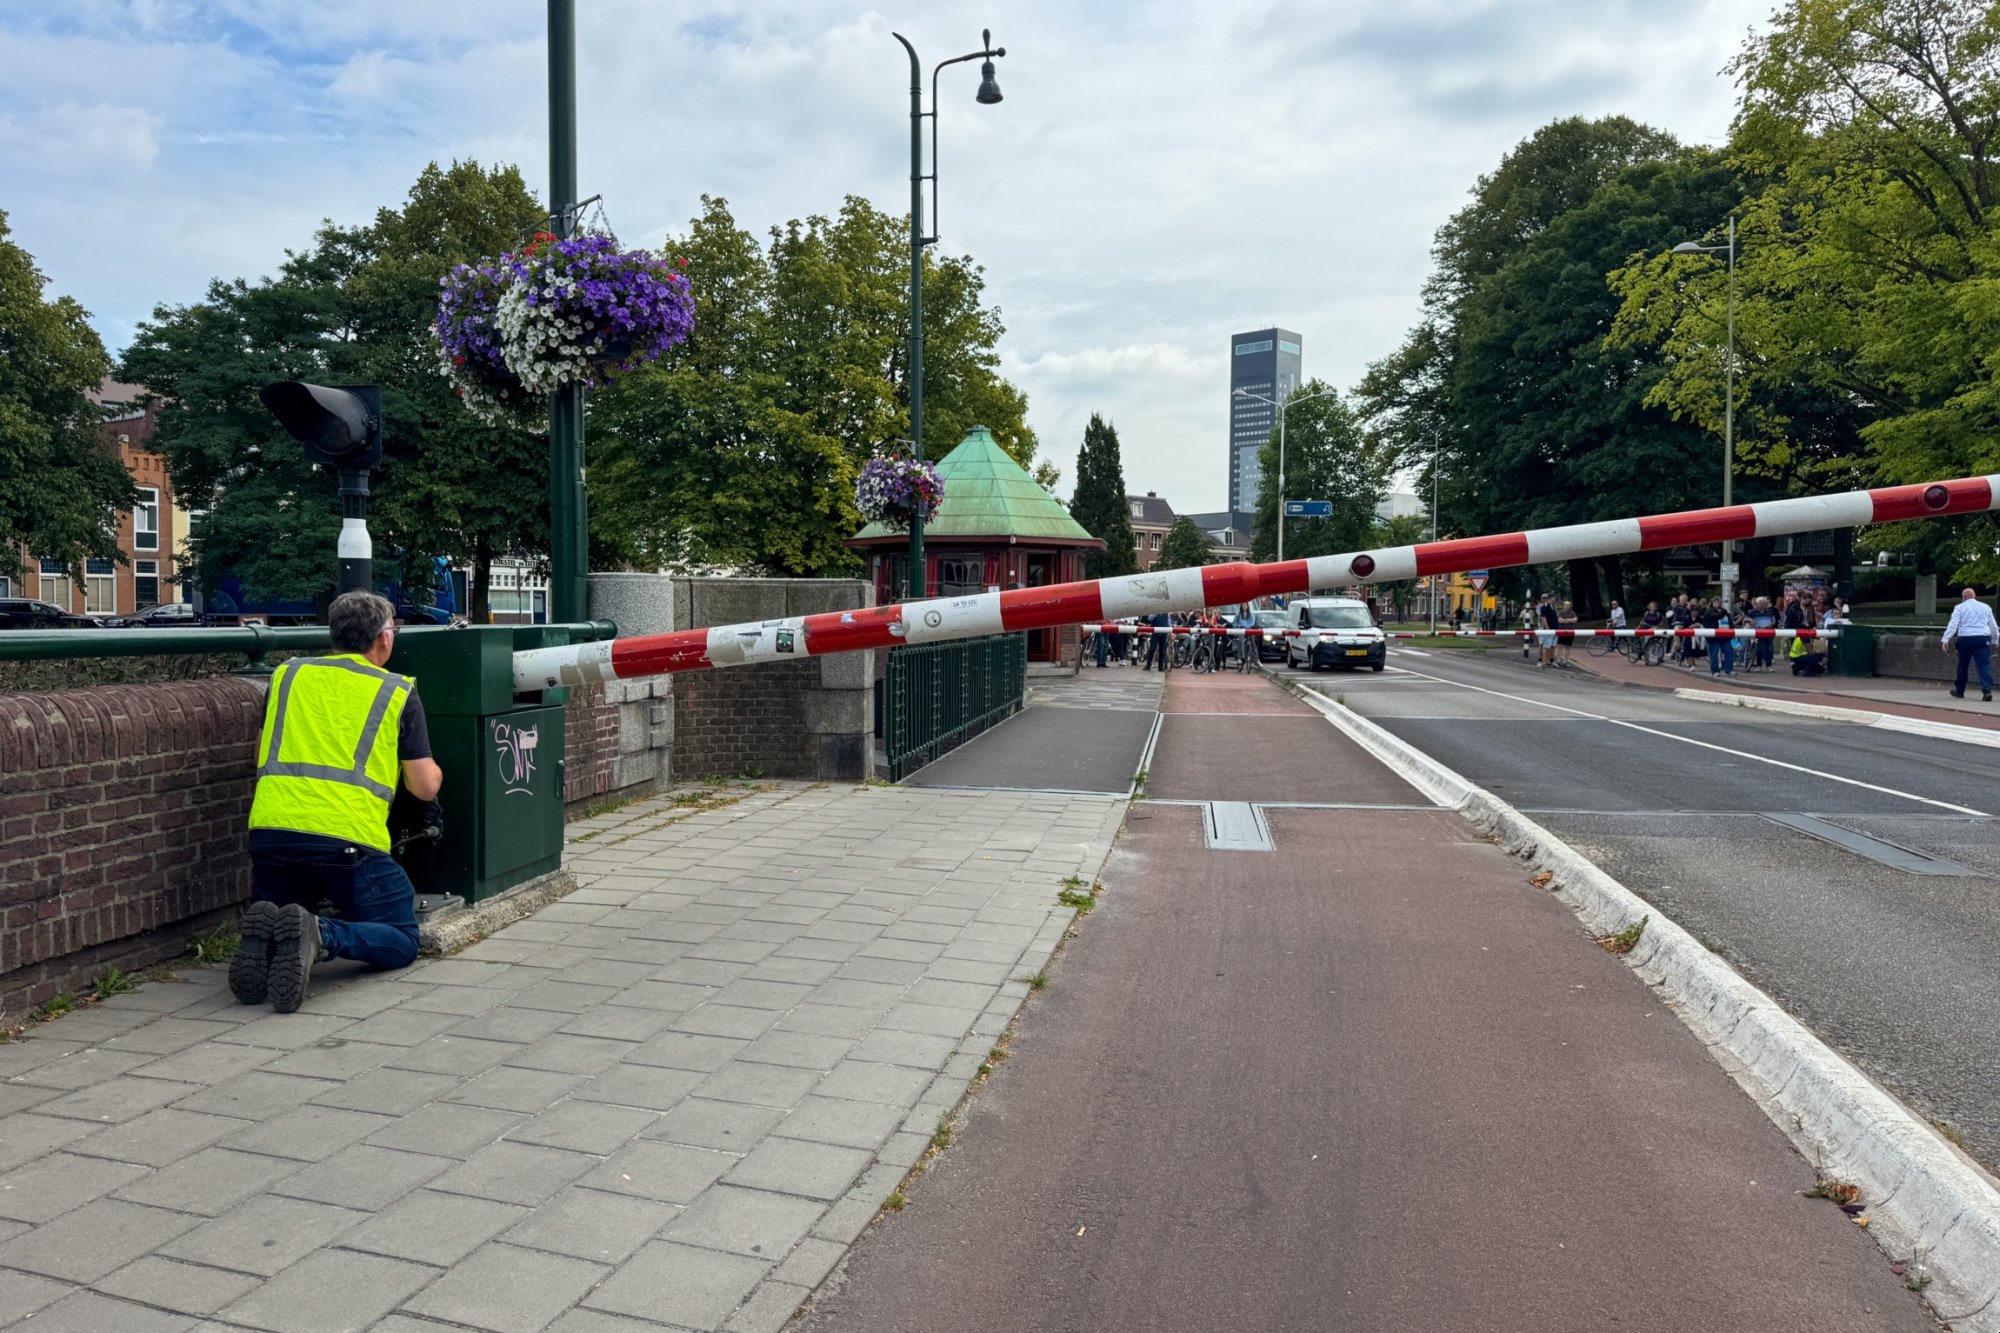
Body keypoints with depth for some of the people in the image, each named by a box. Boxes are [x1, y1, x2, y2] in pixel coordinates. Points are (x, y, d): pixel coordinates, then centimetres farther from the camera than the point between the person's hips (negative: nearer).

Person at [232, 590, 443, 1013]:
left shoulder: (288, 674, 17)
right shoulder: (399, 692, 7)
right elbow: (425, 787, 7)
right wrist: (431, 768, 30)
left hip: (270, 832, 4)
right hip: (348, 839, -4)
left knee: (274, 920, 28)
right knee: (401, 942, 10)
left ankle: (264, 934, -8)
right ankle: (321, 936, -19)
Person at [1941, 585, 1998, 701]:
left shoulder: (1960, 607, 3)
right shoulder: (1986, 607, 15)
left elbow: (1953, 624, -9)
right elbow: (1993, 626, 23)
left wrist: (1946, 639, -12)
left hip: (1966, 638, -2)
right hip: (1983, 638, 2)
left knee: (1963, 665, 11)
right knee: (1984, 665, -4)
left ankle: (1959, 691, 23)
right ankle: (1987, 690, -20)